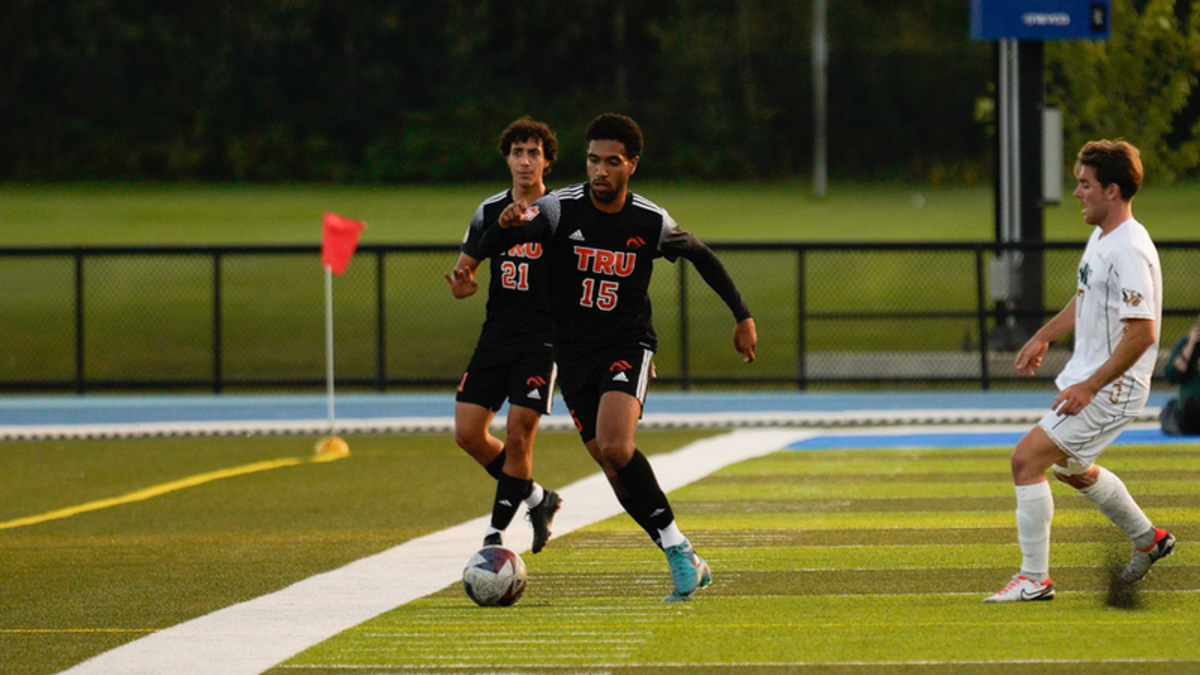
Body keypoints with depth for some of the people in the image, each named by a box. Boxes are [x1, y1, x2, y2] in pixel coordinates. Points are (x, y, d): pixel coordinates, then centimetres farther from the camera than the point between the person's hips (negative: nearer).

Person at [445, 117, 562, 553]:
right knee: (468, 434, -1)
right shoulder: (489, 211, 9)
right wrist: (461, 284, -9)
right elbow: (465, 270, 15)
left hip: (541, 339, -5)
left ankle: (497, 532, -3)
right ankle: (536, 498, 19)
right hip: (496, 335, 5)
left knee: (517, 435, -12)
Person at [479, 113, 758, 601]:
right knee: (615, 470, 0)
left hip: (628, 346, -3)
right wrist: (507, 226, -41)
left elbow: (701, 257, 12)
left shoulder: (651, 223, -7)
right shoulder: (561, 208, -9)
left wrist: (743, 316, 12)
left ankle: (680, 553, -16)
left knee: (616, 448, -26)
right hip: (574, 354, 3)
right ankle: (681, 560, 9)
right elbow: (490, 246, -17)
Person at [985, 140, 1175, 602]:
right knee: (1072, 468, 27)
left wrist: (1089, 387, -26)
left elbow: (1141, 333, -28)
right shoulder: (1100, 236, 8)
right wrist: (1044, 336, 30)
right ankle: (1148, 539, 45)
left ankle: (1034, 578, -7)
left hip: (1111, 388, -11)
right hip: (1086, 377, 11)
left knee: (1027, 459, -15)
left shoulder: (1130, 251, -24)